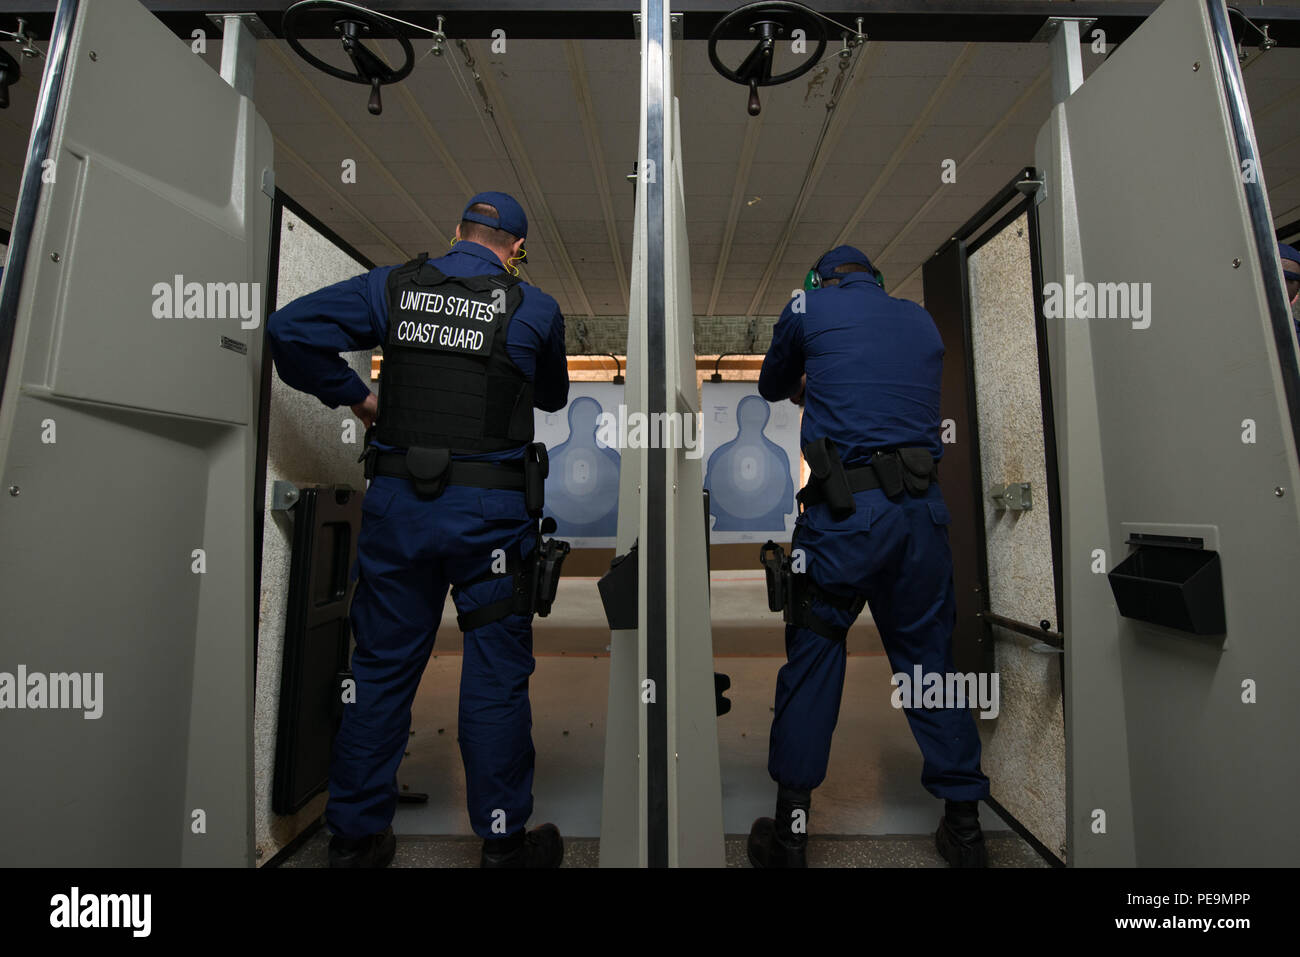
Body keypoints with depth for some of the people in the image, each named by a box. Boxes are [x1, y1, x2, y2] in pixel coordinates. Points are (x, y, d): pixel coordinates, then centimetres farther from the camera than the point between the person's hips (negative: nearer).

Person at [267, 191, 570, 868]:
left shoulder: (391, 286, 8)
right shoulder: (534, 308, 2)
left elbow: (289, 329, 2)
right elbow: (552, 397, 15)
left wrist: (353, 395, 11)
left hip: (396, 504, 3)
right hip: (489, 508, -3)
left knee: (382, 668, 15)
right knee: (496, 674, 7)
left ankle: (356, 836, 30)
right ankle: (504, 841, 22)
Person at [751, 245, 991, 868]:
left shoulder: (809, 307, 9)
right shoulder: (922, 319, 20)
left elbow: (772, 388, 21)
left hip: (846, 511, -4)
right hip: (923, 508, 5)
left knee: (811, 660, 6)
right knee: (930, 661, 15)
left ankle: (790, 829, 18)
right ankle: (963, 827, 28)